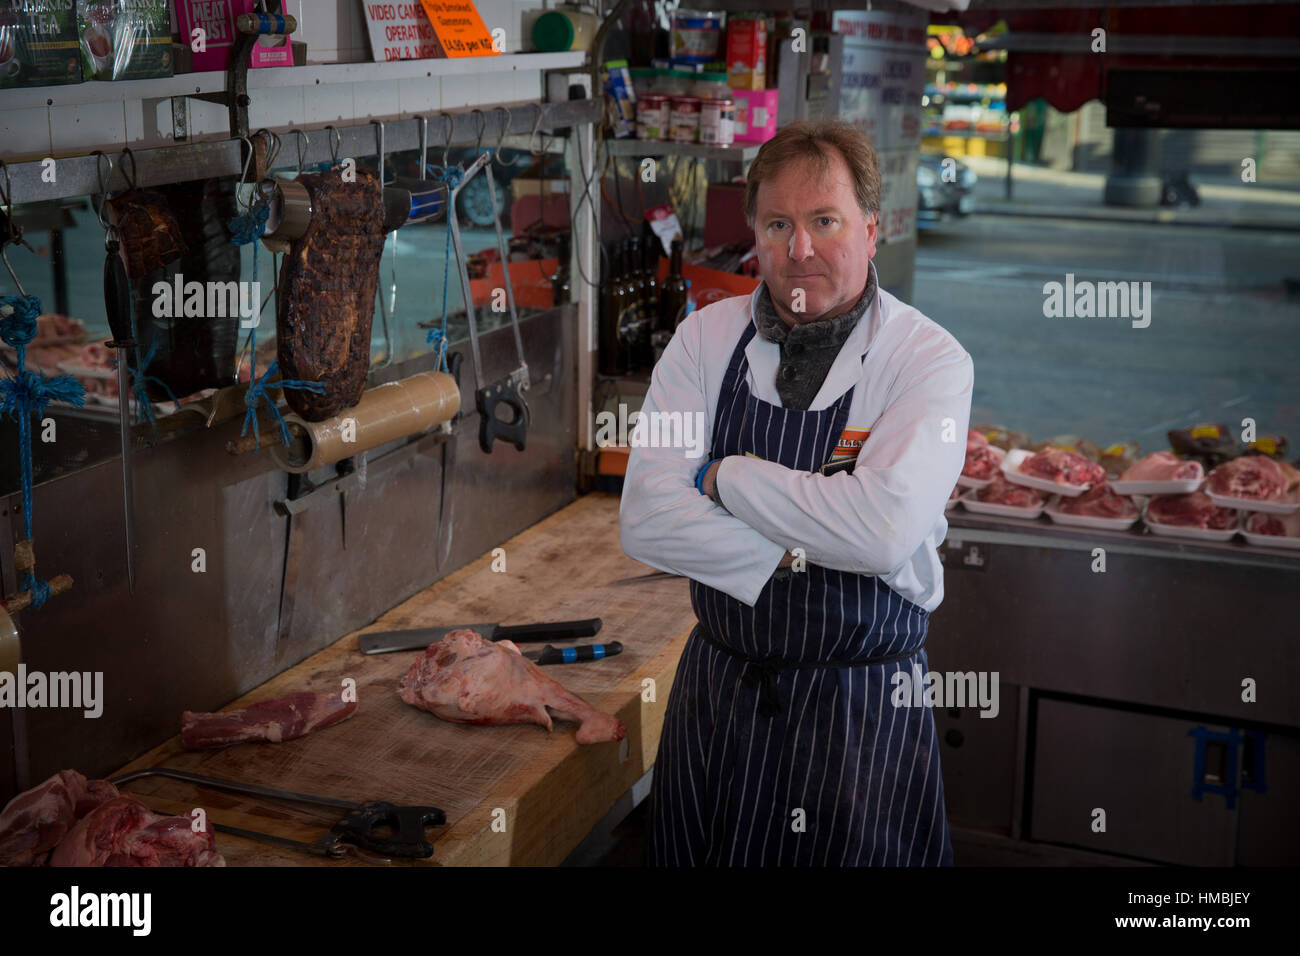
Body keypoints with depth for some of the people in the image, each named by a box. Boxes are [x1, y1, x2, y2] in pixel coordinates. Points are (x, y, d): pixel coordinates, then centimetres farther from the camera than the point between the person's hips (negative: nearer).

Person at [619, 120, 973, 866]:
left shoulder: (931, 359, -11)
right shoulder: (706, 339, -2)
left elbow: (883, 529, -27)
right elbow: (645, 522, -10)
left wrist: (723, 477, -15)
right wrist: (802, 551, -18)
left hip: (864, 710, -3)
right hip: (716, 692, 3)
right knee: (689, 853, 17)